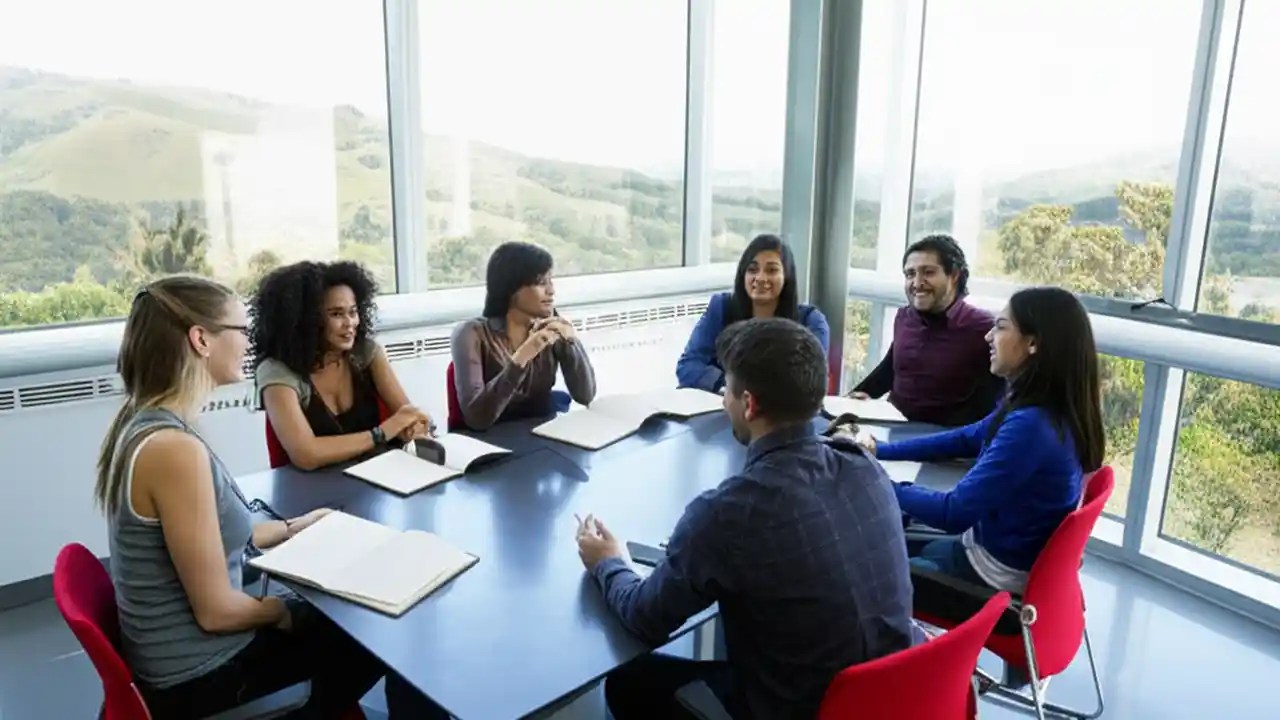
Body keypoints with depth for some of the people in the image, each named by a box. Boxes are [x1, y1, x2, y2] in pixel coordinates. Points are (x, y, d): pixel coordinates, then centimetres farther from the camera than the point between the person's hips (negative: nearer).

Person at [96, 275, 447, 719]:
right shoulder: (174, 448, -29)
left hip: (173, 655, 8)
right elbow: (217, 610, -24)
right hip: (196, 676, -8)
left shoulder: (141, 424, 0)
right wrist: (283, 610, -7)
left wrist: (293, 529, 16)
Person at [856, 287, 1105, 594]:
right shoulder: (1039, 410, -2)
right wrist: (880, 450, 5)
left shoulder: (1031, 426, -31)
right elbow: (965, 439, 11)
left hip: (998, 575, -8)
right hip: (999, 548, 8)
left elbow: (954, 513, -28)